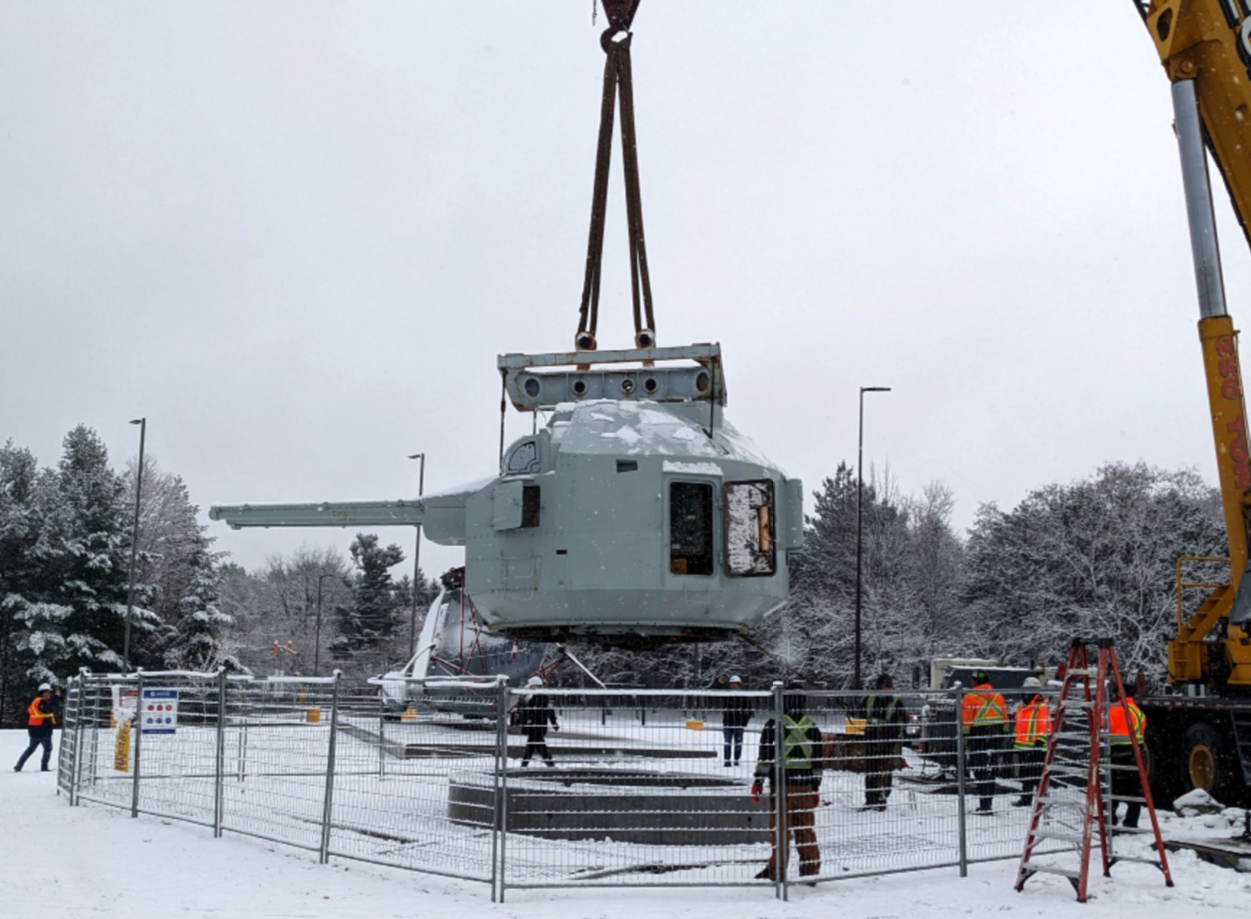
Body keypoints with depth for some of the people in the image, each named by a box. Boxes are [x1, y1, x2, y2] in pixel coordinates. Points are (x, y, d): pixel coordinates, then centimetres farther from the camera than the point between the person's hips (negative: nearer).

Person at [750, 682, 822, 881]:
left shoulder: (774, 723, -6)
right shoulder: (812, 726, 6)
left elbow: (766, 754, -8)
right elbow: (817, 760, 10)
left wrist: (758, 781, -3)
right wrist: (816, 787, 17)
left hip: (781, 783, -3)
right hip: (805, 783, 3)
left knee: (780, 828, 1)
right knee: (806, 828, 11)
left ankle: (777, 870, 3)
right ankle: (811, 868, 16)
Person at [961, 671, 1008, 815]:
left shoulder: (970, 697, -7)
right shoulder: (998, 696, 11)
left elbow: (966, 720, -10)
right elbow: (1005, 718, 12)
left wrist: (964, 737, -6)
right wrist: (1003, 735, 17)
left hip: (978, 737, -6)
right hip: (996, 736, 6)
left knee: (980, 771, -3)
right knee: (990, 769, 13)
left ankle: (984, 805, -7)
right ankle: (988, 804, 17)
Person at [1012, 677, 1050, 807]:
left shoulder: (1042, 707, -11)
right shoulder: (1023, 708, 17)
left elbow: (1045, 727, -16)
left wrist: (1039, 742, -20)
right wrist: (1015, 740, 22)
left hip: (1035, 748, -9)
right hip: (1022, 746, 9)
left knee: (1037, 774, -7)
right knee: (1025, 774, 15)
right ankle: (1025, 799, 23)